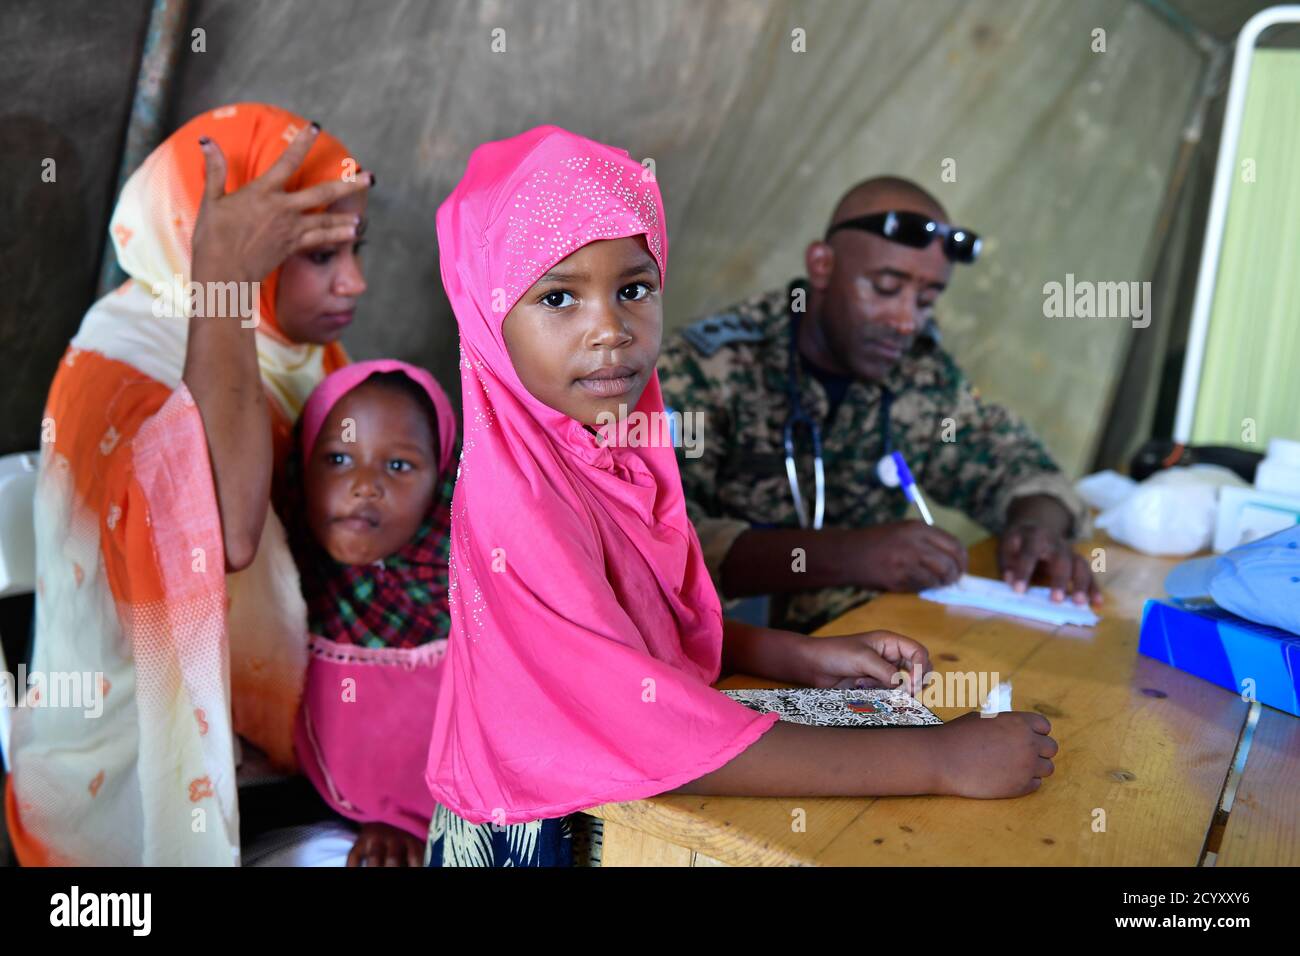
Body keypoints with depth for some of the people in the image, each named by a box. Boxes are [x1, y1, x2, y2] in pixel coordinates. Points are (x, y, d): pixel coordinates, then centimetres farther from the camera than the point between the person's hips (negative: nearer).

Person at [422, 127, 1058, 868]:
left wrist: (805, 659, -2)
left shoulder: (615, 451, -3)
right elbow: (658, 738, -27)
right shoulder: (518, 500, -24)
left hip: (632, 799, 6)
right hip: (541, 839, -6)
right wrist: (939, 759, -25)